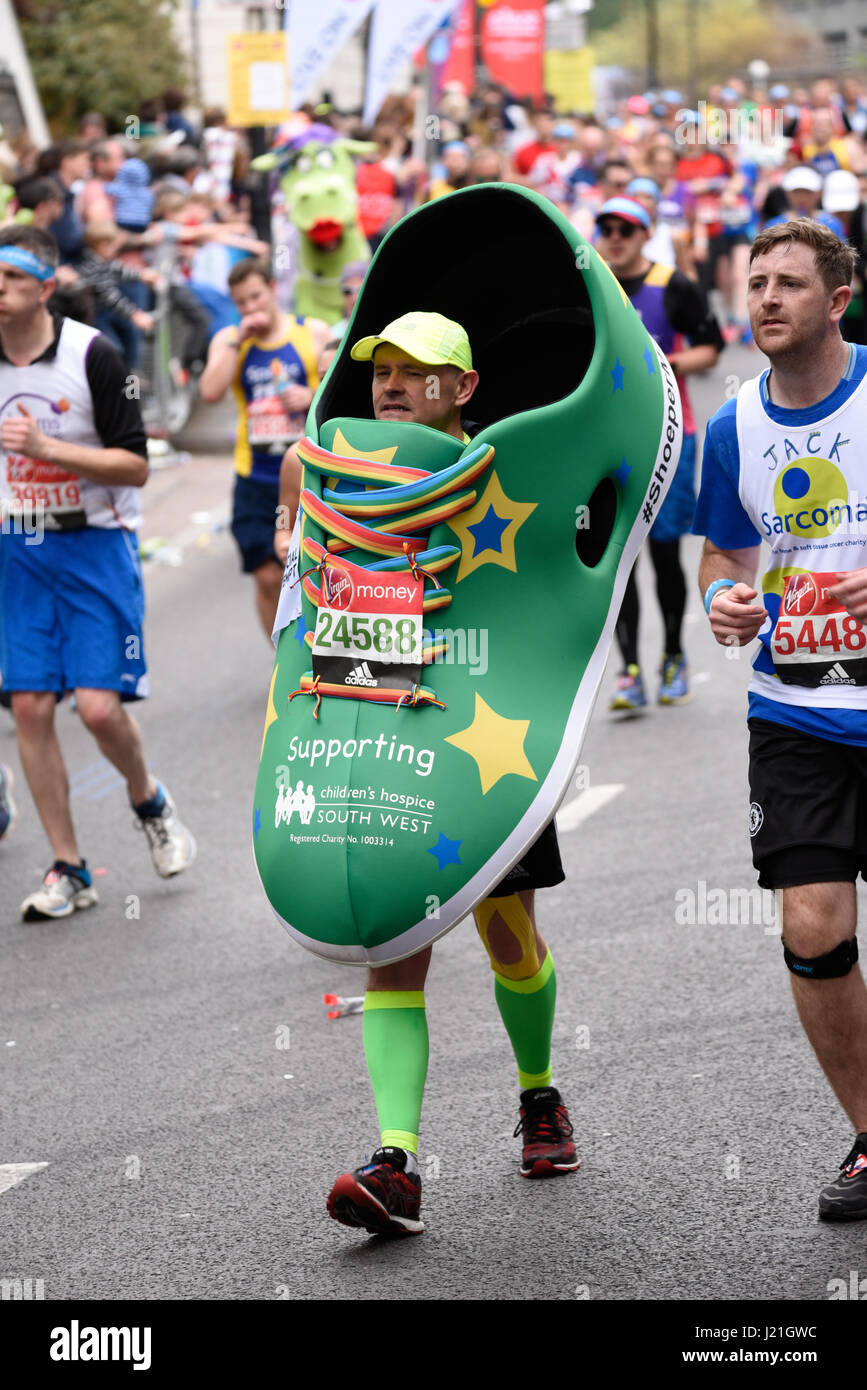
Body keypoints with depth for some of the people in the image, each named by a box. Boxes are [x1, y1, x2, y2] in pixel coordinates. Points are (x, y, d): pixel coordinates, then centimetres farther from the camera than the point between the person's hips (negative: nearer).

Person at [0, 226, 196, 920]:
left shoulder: (92, 354, -12)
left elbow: (136, 465, -13)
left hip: (95, 545, -4)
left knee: (99, 705, -12)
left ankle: (150, 802, 21)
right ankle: (68, 870, 9)